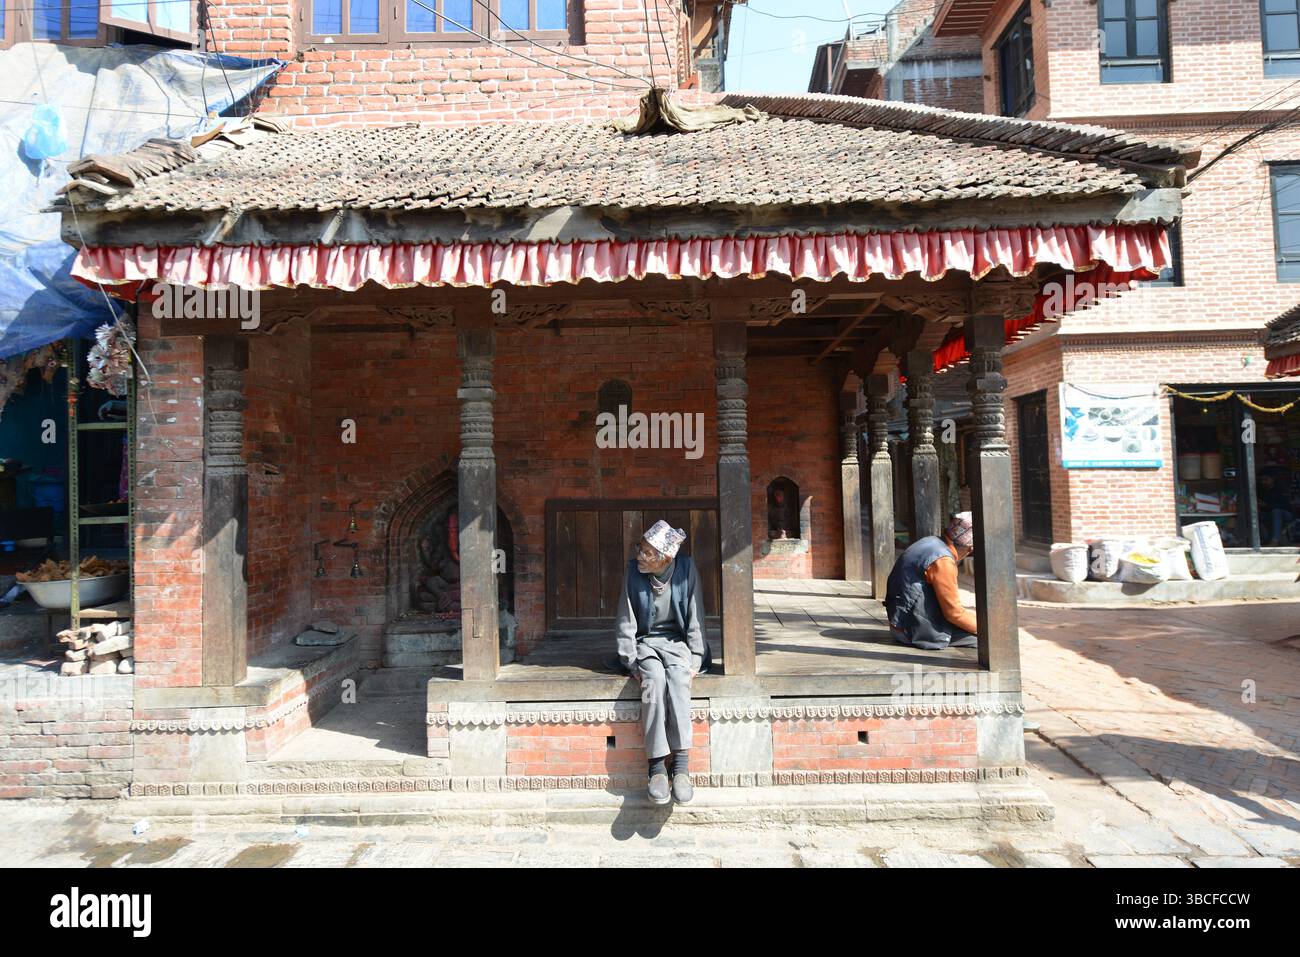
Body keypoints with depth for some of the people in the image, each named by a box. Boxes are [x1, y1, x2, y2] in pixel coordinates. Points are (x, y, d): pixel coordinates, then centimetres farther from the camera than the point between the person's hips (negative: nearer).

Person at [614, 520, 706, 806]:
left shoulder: (686, 568, -8)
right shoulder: (633, 570, -8)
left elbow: (695, 618, -2)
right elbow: (626, 620, -3)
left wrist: (695, 659, -7)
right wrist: (632, 662, -8)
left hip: (677, 641, 0)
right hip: (645, 641, 0)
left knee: (678, 676, -32)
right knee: (655, 678, -32)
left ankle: (681, 763, -30)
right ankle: (657, 764, -27)